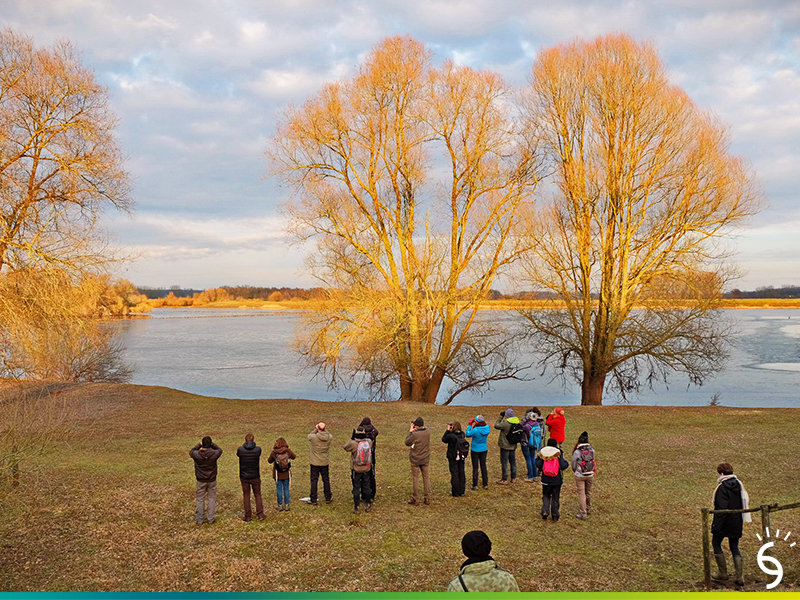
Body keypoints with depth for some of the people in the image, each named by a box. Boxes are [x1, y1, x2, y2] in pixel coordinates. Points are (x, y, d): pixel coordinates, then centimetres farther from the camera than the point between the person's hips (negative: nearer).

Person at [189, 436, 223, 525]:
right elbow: (220, 450, 6)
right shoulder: (214, 454, -18)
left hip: (201, 481, 0)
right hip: (212, 480, 0)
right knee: (212, 499, 13)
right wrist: (212, 444, 5)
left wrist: (199, 445, 6)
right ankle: (210, 519, 20)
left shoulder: (197, 454, -19)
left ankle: (199, 520, 20)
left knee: (200, 500, 12)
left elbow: (191, 452, 5)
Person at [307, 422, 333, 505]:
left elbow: (309, 435, 4)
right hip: (325, 462, 3)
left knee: (314, 480, 7)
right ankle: (328, 498, 26)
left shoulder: (314, 437, -20)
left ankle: (313, 500, 12)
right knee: (326, 480, 16)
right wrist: (324, 430, 5)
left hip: (315, 463, -3)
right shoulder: (329, 437, -12)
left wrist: (316, 429, 5)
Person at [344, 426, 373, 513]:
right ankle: (368, 505, 23)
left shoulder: (353, 443, -20)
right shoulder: (369, 442, -10)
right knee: (366, 487, 15)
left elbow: (345, 447, -1)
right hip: (366, 469, 3)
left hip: (356, 469, -3)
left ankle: (356, 507, 13)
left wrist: (351, 439, 6)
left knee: (356, 488, 8)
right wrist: (367, 436, 13)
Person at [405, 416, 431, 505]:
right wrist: (413, 432, 5)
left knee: (415, 479, 6)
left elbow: (407, 442, -7)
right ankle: (427, 498, 17)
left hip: (415, 460, -5)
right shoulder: (428, 433, -5)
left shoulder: (415, 434, -21)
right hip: (426, 459, 5)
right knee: (426, 478, 12)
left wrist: (410, 432, -4)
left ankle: (415, 499, 12)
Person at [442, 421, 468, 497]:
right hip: (462, 457, 5)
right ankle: (462, 491, 25)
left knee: (454, 474, 4)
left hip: (453, 458, -5)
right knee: (461, 473, 15)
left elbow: (444, 439, -4)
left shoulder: (451, 436, -23)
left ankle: (455, 493, 11)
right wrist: (450, 431, 3)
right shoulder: (462, 435, -6)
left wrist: (448, 430, -3)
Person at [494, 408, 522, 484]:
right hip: (513, 446, 7)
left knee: (504, 463, 1)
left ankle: (504, 480, 3)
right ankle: (513, 478, 26)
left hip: (505, 446, -7)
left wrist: (501, 416, -5)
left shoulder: (506, 423, -23)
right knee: (513, 462, 18)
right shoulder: (518, 423, -3)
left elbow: (496, 425, -14)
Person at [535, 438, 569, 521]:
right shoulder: (558, 455, -7)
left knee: (546, 496, 18)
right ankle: (555, 516, 16)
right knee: (555, 498, 11)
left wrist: (537, 458, 7)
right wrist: (567, 464, 3)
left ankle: (545, 511, -1)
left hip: (546, 480, 1)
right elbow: (563, 466, -16)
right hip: (557, 480, -1)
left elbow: (538, 465, -8)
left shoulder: (543, 454, -5)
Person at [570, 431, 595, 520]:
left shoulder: (577, 452, -16)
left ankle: (583, 513, 4)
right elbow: (593, 460, 6)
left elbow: (573, 465, -3)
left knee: (581, 493, 3)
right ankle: (588, 509, 37)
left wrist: (575, 471, 15)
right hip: (590, 475, 3)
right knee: (588, 492, 20)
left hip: (580, 475, -3)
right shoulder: (592, 450, -8)